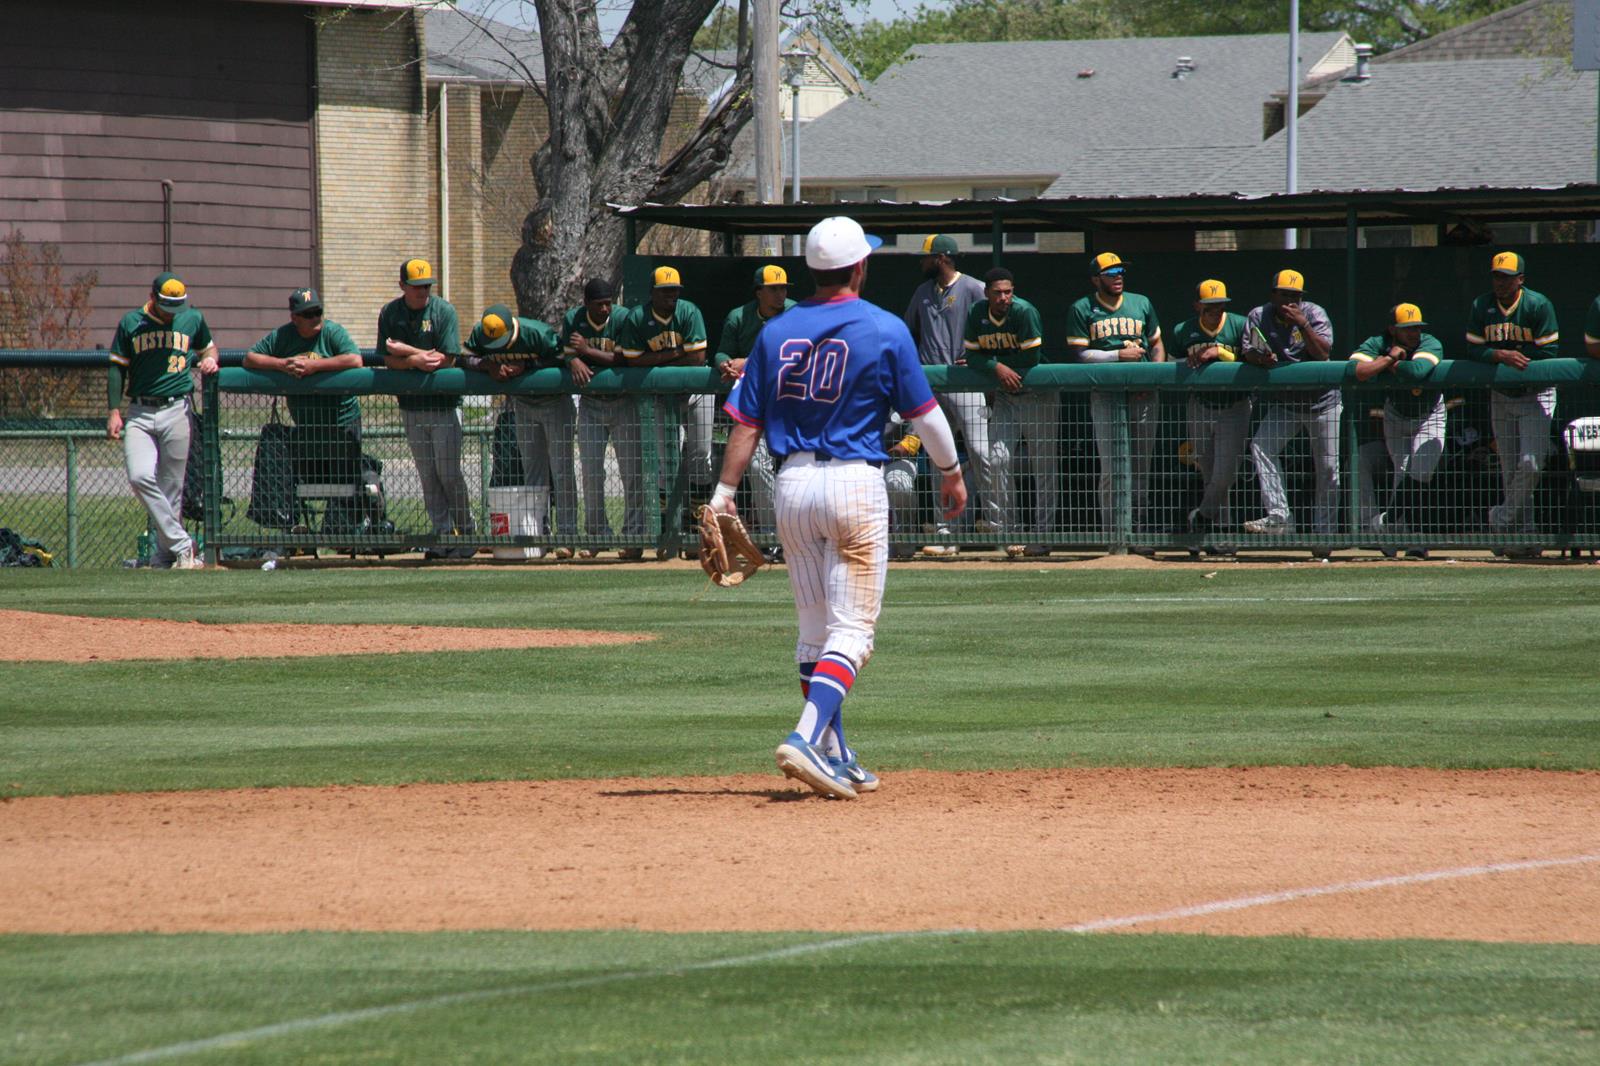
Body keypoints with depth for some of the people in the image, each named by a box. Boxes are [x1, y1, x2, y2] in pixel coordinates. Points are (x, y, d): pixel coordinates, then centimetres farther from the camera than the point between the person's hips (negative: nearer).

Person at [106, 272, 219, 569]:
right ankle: (182, 545, -13)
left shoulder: (193, 320, 9)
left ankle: (166, 555, 8)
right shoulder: (131, 323, 6)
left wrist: (210, 359, 3)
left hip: (176, 411, 0)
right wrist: (113, 412, 0)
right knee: (140, 478, -18)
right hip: (139, 414, 0)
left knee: (172, 488, 0)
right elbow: (117, 368, 8)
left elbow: (208, 346, 28)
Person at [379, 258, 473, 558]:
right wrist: (417, 360, -18)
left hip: (444, 403, -4)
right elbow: (389, 360, 0)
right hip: (411, 405, 4)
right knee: (427, 475, 3)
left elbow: (446, 359, -12)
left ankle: (466, 535, 4)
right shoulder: (390, 314, 4)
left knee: (448, 473, -5)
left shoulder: (443, 311, -6)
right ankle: (443, 535, 7)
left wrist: (406, 351, -11)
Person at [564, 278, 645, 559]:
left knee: (632, 472, -4)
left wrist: (588, 351, -24)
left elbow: (624, 360, -21)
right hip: (590, 403, 3)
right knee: (591, 472, 4)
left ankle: (633, 536, 1)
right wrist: (573, 360, -28)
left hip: (624, 402, -3)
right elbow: (564, 352, -6)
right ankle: (596, 535, 14)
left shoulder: (623, 319, -13)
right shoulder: (573, 319, -3)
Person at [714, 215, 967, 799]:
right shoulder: (885, 330, -5)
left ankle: (835, 758, 17)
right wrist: (951, 471, 14)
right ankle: (807, 739, -23)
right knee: (851, 630, -5)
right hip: (855, 483, -5)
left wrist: (725, 492, 4)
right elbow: (923, 412, 0)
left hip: (792, 485, 5)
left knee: (815, 631, 13)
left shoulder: (777, 333, 5)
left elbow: (746, 422, 2)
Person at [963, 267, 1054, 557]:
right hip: (1004, 397, 4)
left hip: (1038, 395, -4)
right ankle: (1009, 533, -1)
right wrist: (997, 366, -23)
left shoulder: (1025, 312, -21)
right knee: (999, 459, -6)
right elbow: (972, 357, -4)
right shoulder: (976, 315, -5)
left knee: (1043, 465, -2)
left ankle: (1042, 535, 3)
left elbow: (1030, 359, -21)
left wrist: (989, 360, -11)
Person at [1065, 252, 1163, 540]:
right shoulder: (1082, 310, 4)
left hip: (1142, 395, 3)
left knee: (1141, 466, 4)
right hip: (1105, 395, -3)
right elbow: (1080, 354, -3)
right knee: (1111, 466, -7)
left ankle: (1139, 530, 9)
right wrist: (1119, 355, -11)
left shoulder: (1142, 304, 14)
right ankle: (1111, 534, -5)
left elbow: (1157, 346, 16)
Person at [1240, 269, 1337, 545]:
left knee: (1328, 469, 0)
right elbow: (1247, 352, -5)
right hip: (1283, 402, 2)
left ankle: (1324, 534, 11)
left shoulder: (1314, 314, -8)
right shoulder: (1258, 317, 0)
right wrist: (1258, 357, -26)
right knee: (1261, 447, -22)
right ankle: (1278, 516, -26)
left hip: (1322, 401, -2)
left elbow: (1323, 352, -20)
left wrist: (1302, 324, -29)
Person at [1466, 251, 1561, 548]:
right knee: (1510, 469, 3)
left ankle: (1502, 518, 3)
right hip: (1500, 397, 4)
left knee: (1530, 464, -16)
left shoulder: (1539, 306, -13)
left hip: (1536, 396, -4)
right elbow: (1474, 350, -4)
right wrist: (1502, 355, -21)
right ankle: (1522, 535, 9)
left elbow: (1548, 352, -14)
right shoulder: (1481, 307, -1)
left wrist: (1514, 356, -16)